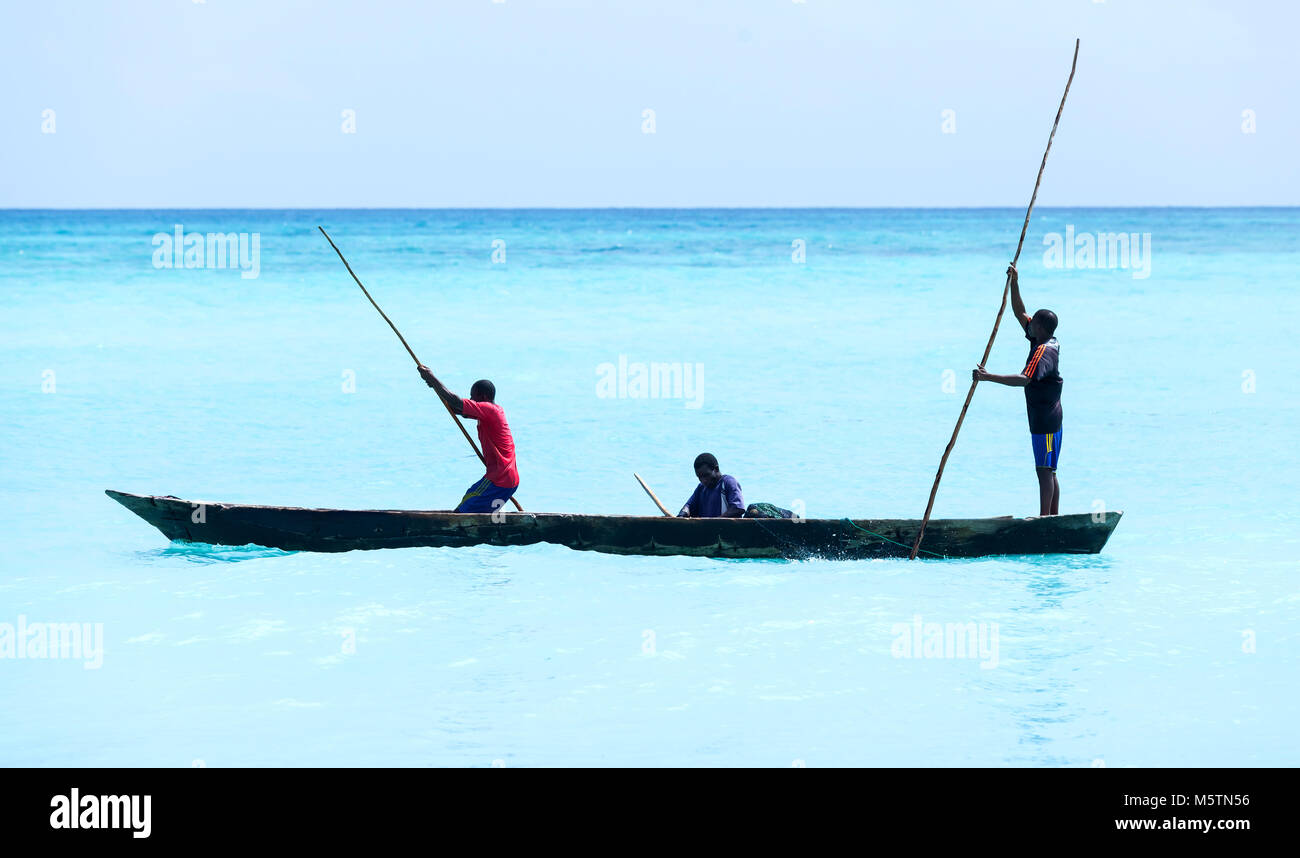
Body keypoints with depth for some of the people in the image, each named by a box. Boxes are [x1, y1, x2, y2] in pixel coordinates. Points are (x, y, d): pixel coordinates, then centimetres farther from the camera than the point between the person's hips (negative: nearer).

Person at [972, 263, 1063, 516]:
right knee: (1048, 471, 13)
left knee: (1044, 470, -9)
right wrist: (1014, 284, 12)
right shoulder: (1049, 342, 10)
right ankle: (1054, 516, 16)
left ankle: (1045, 518, -9)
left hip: (1045, 420, -10)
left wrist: (989, 377, -38)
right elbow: (1020, 314, 19)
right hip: (1047, 417, 10)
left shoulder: (1043, 352, -20)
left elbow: (1024, 379, -34)